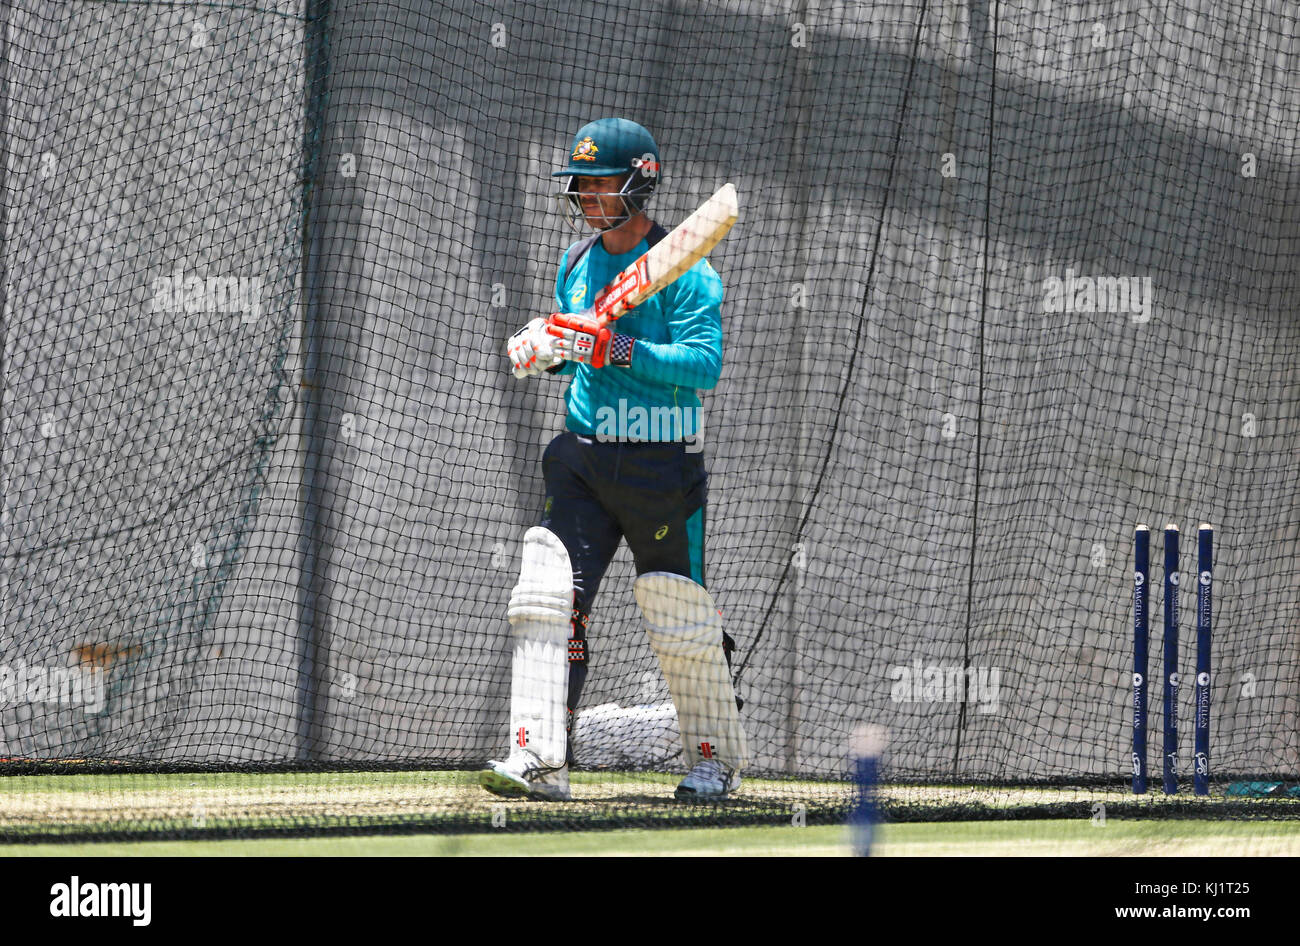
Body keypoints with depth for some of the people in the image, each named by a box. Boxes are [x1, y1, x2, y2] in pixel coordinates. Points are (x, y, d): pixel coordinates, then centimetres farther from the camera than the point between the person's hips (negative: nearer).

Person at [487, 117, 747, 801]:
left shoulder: (684, 269, -9)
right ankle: (538, 758, -16)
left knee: (683, 618, 2)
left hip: (664, 466, -5)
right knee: (548, 598, -11)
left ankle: (717, 758, 19)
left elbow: (704, 361, -19)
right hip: (584, 457, 5)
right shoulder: (577, 263, 12)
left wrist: (614, 349, -28)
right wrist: (543, 352, -1)